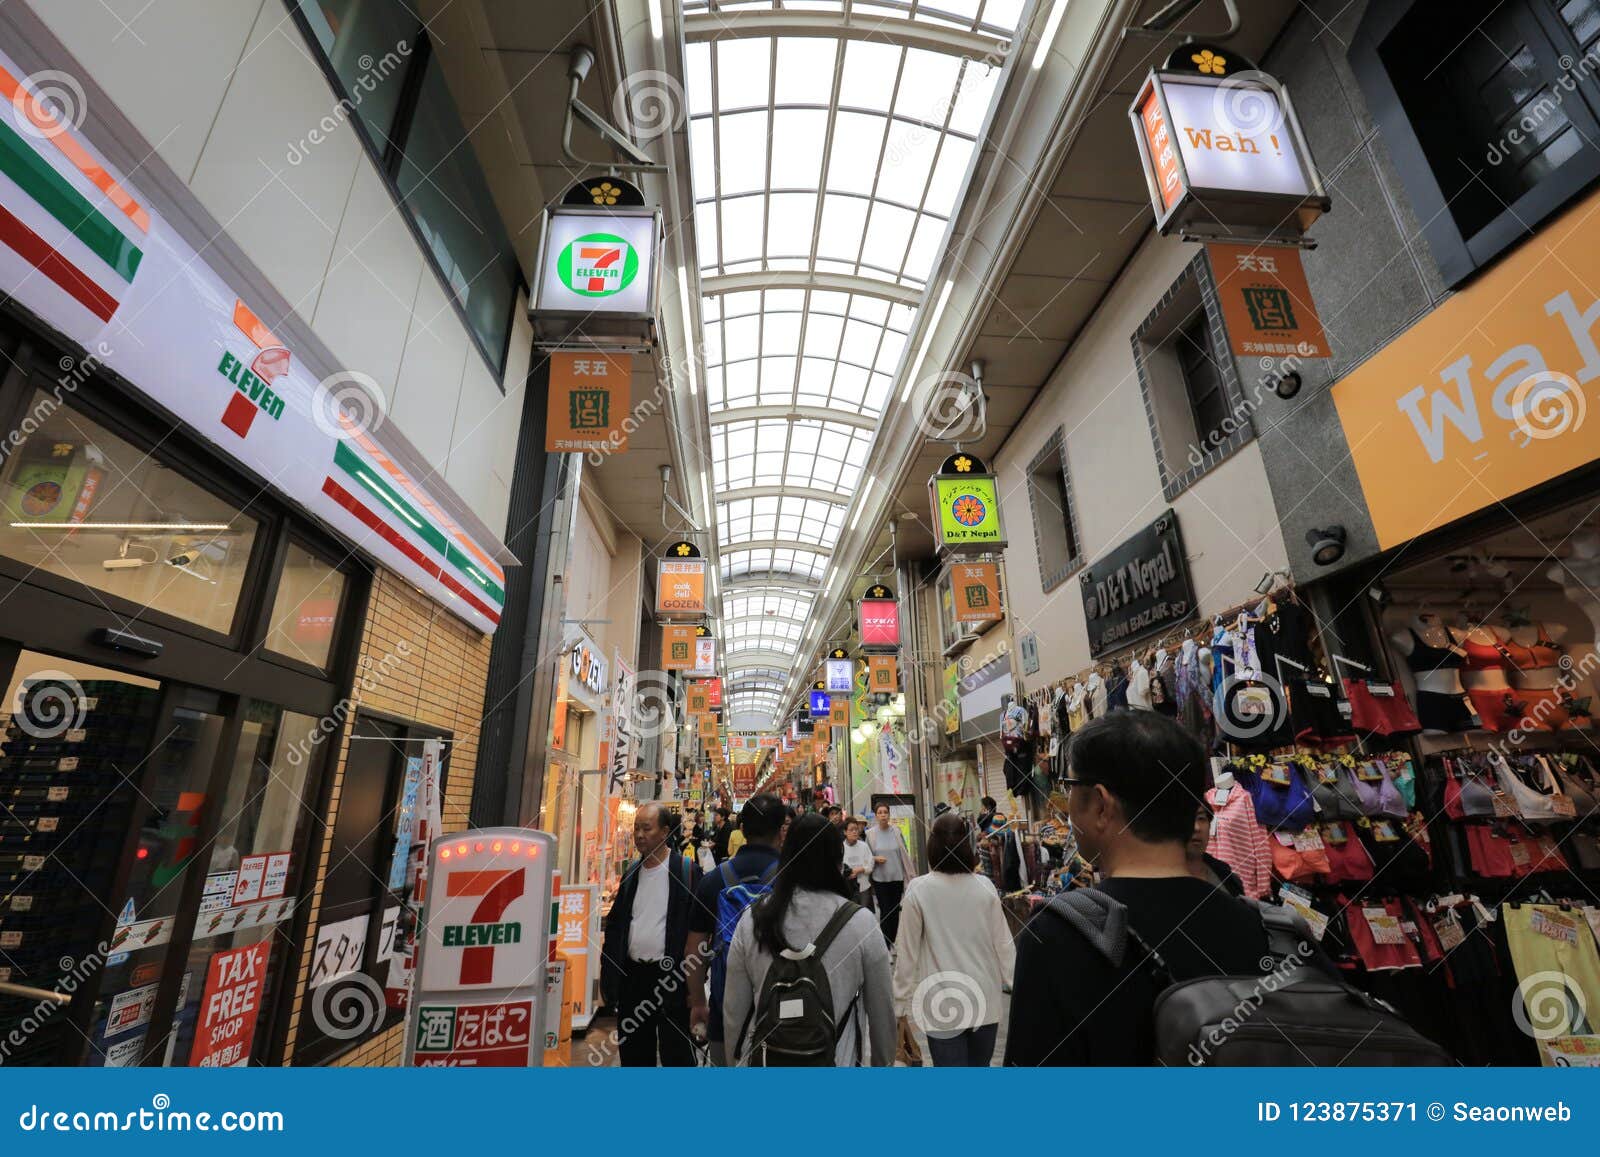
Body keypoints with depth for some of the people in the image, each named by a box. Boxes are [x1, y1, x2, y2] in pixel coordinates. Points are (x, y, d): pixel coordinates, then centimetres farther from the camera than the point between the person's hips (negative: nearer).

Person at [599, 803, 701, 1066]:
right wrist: (608, 975, 9)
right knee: (633, 1053, 17)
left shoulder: (686, 871, -10)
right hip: (632, 975, 6)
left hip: (670, 977, -6)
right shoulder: (631, 873, 8)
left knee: (676, 1054, 4)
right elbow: (615, 924, 14)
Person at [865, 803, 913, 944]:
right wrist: (875, 858, -15)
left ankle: (893, 941, 26)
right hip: (879, 878, -2)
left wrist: (909, 874, 2)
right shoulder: (870, 833, -6)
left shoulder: (896, 831, -2)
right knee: (885, 911, -2)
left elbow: (904, 854, 4)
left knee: (895, 910, 11)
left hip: (897, 877, 2)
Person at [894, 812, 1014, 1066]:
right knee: (979, 1064, 22)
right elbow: (1004, 944, 2)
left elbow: (908, 952, -7)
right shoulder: (985, 887, -4)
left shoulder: (918, 890, -12)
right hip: (985, 1000, 4)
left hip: (942, 1003, -3)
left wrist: (901, 1002, 4)